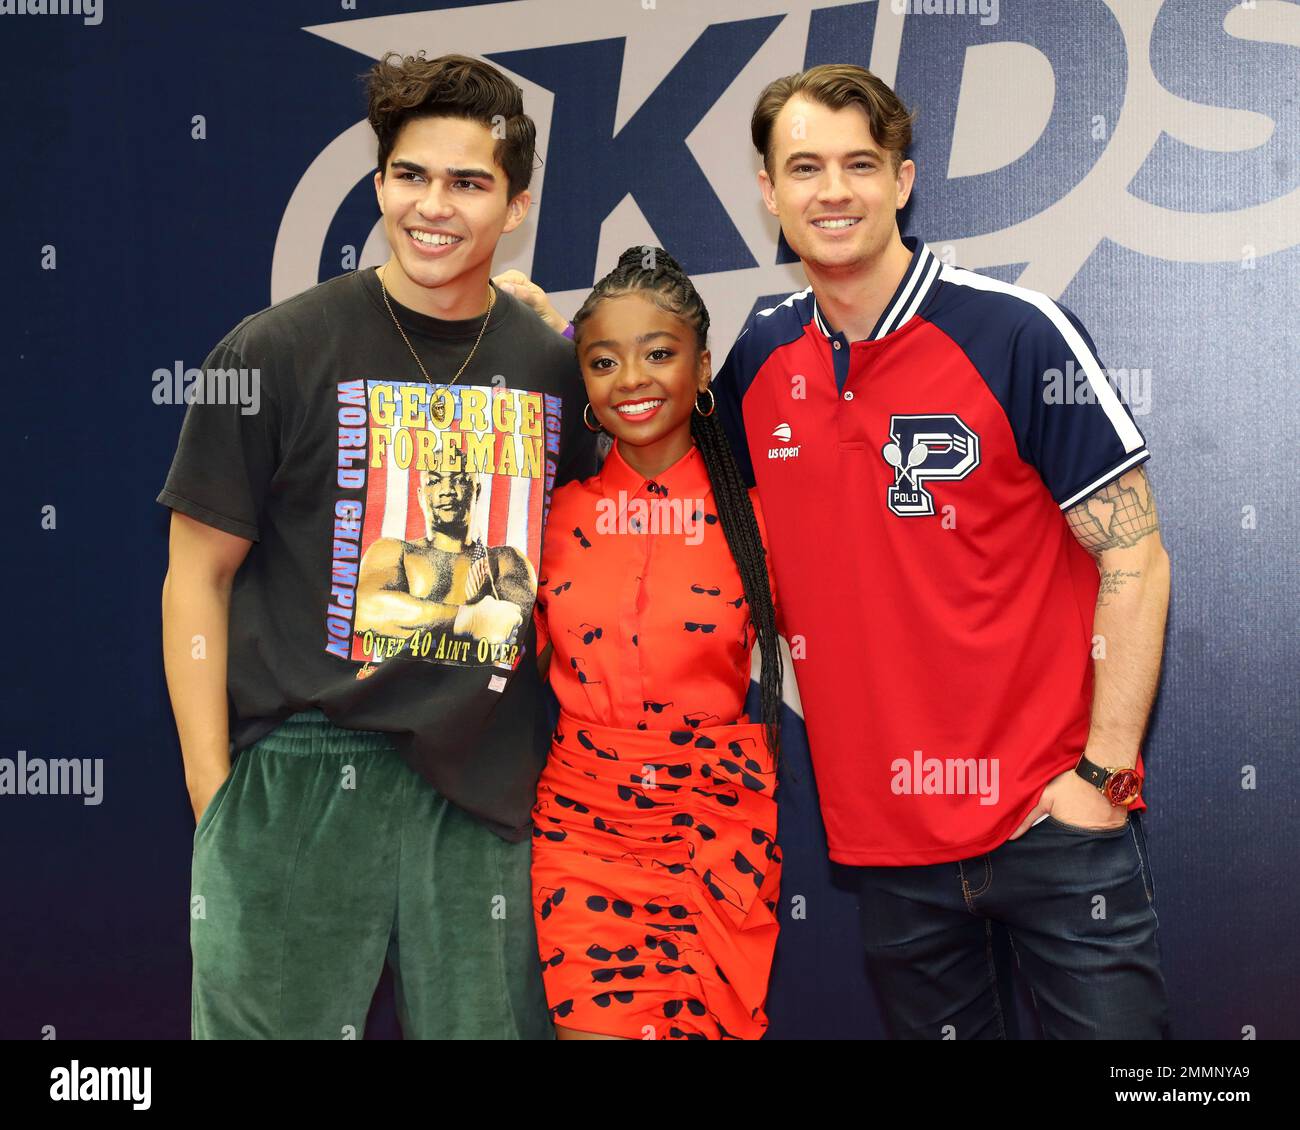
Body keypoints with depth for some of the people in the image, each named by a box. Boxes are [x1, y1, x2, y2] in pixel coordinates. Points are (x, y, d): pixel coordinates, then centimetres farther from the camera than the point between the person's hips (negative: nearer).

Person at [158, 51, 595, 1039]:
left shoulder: (553, 367, 6)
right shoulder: (278, 350, -4)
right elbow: (197, 577, -1)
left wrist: (574, 767, 9)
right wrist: (213, 794, -7)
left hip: (489, 792, 3)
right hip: (301, 777, -3)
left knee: (492, 1021, 11)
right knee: (267, 1017, 5)